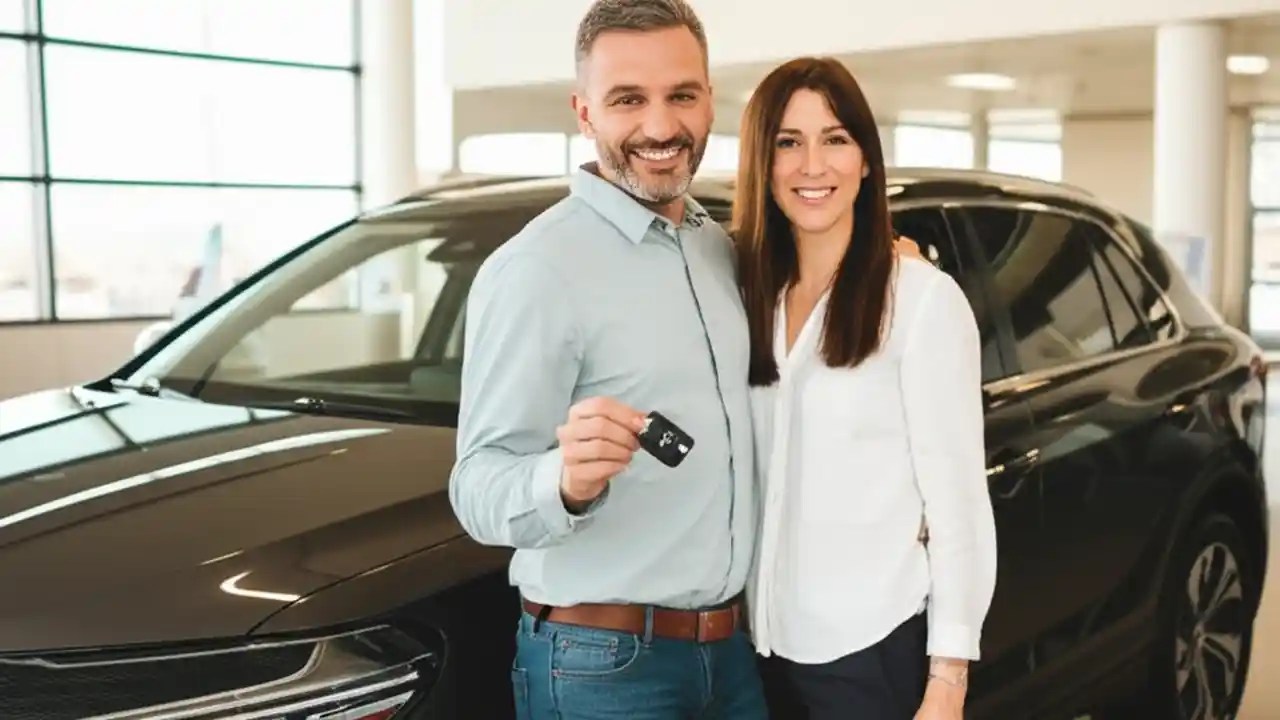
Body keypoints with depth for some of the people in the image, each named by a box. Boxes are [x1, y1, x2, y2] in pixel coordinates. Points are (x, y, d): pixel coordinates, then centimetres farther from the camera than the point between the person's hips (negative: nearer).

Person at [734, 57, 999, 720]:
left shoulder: (924, 297, -11)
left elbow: (956, 493, -11)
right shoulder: (749, 296, 5)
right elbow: (760, 480, 8)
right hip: (776, 638, 5)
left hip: (881, 642, -5)